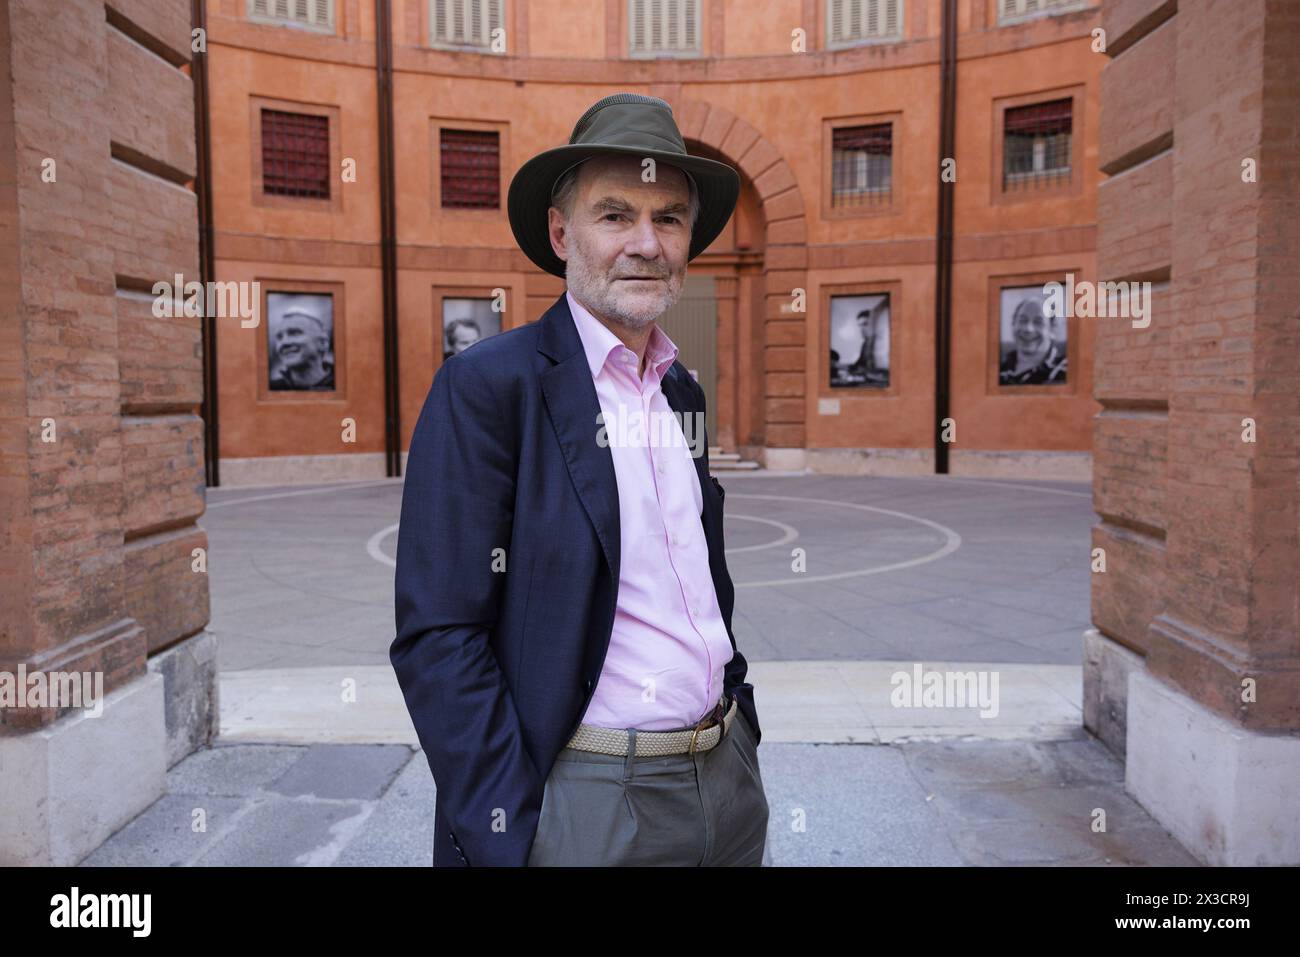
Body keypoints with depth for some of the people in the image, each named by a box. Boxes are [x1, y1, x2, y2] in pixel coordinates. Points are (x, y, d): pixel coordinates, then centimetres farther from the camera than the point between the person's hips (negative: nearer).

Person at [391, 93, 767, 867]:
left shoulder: (684, 389, 7)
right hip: (589, 803, -6)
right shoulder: (488, 385, -15)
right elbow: (437, 636, -17)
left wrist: (741, 720, 13)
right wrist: (507, 837, -16)